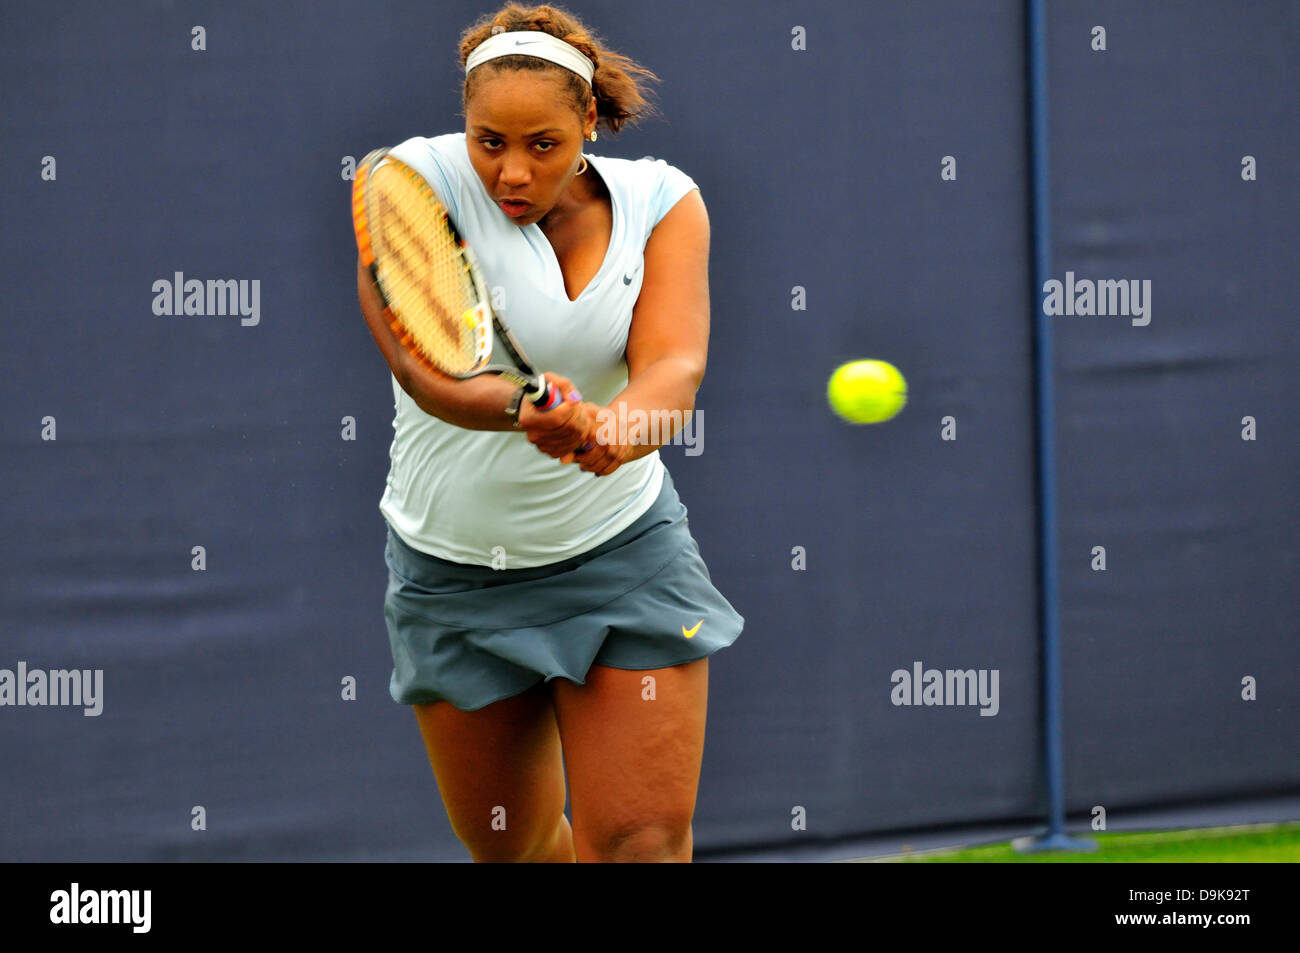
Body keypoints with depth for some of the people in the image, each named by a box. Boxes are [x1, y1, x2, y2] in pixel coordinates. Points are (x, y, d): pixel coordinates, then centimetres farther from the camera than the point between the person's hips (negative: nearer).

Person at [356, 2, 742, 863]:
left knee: (643, 843, -10)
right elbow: (423, 367, -27)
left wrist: (618, 432, -43)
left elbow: (674, 363, -20)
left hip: (622, 556, 0)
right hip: (453, 572, 0)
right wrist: (523, 408, -48)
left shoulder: (661, 201, -5)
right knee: (510, 849, 12)